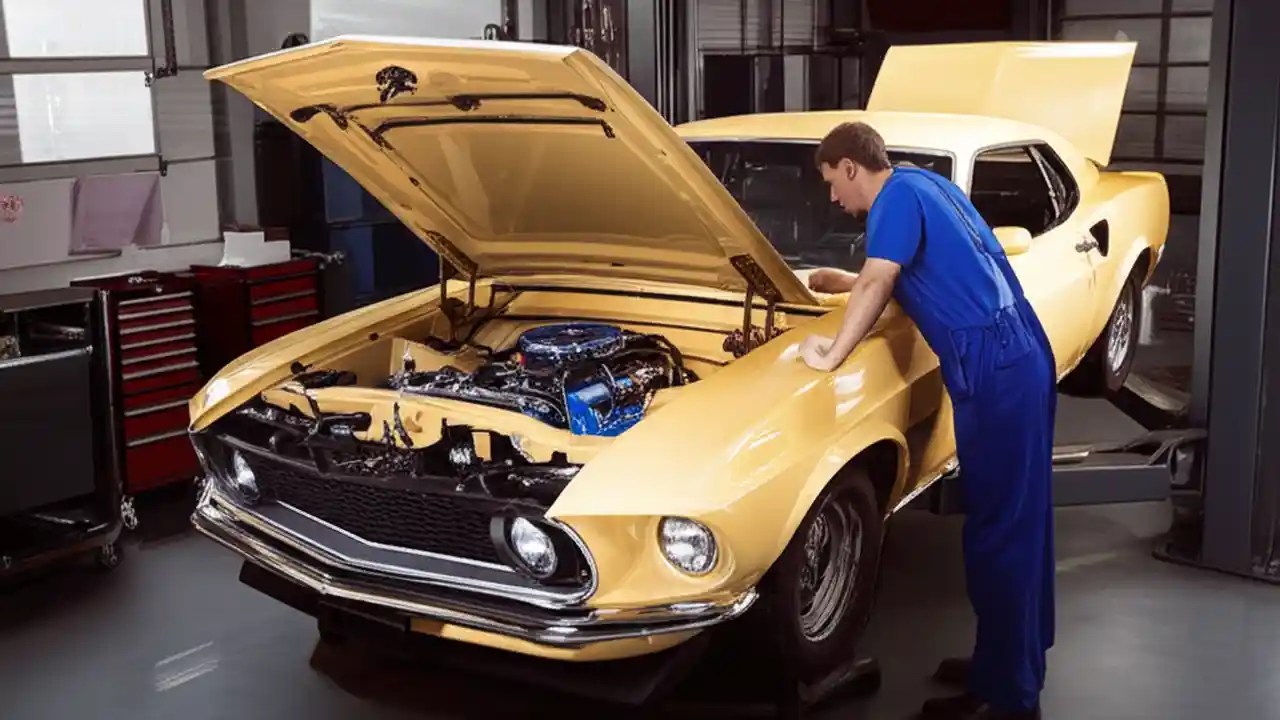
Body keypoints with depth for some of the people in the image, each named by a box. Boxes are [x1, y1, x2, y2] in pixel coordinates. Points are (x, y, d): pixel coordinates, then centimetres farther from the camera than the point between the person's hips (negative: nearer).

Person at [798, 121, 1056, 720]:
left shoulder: (898, 196, -9)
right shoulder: (927, 183, 20)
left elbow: (879, 283, -22)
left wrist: (832, 355, -18)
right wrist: (847, 283, 37)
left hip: (992, 368, -10)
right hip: (1020, 353, 10)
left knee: (996, 529, -3)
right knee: (1020, 519, 17)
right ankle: (1016, 659, 30)